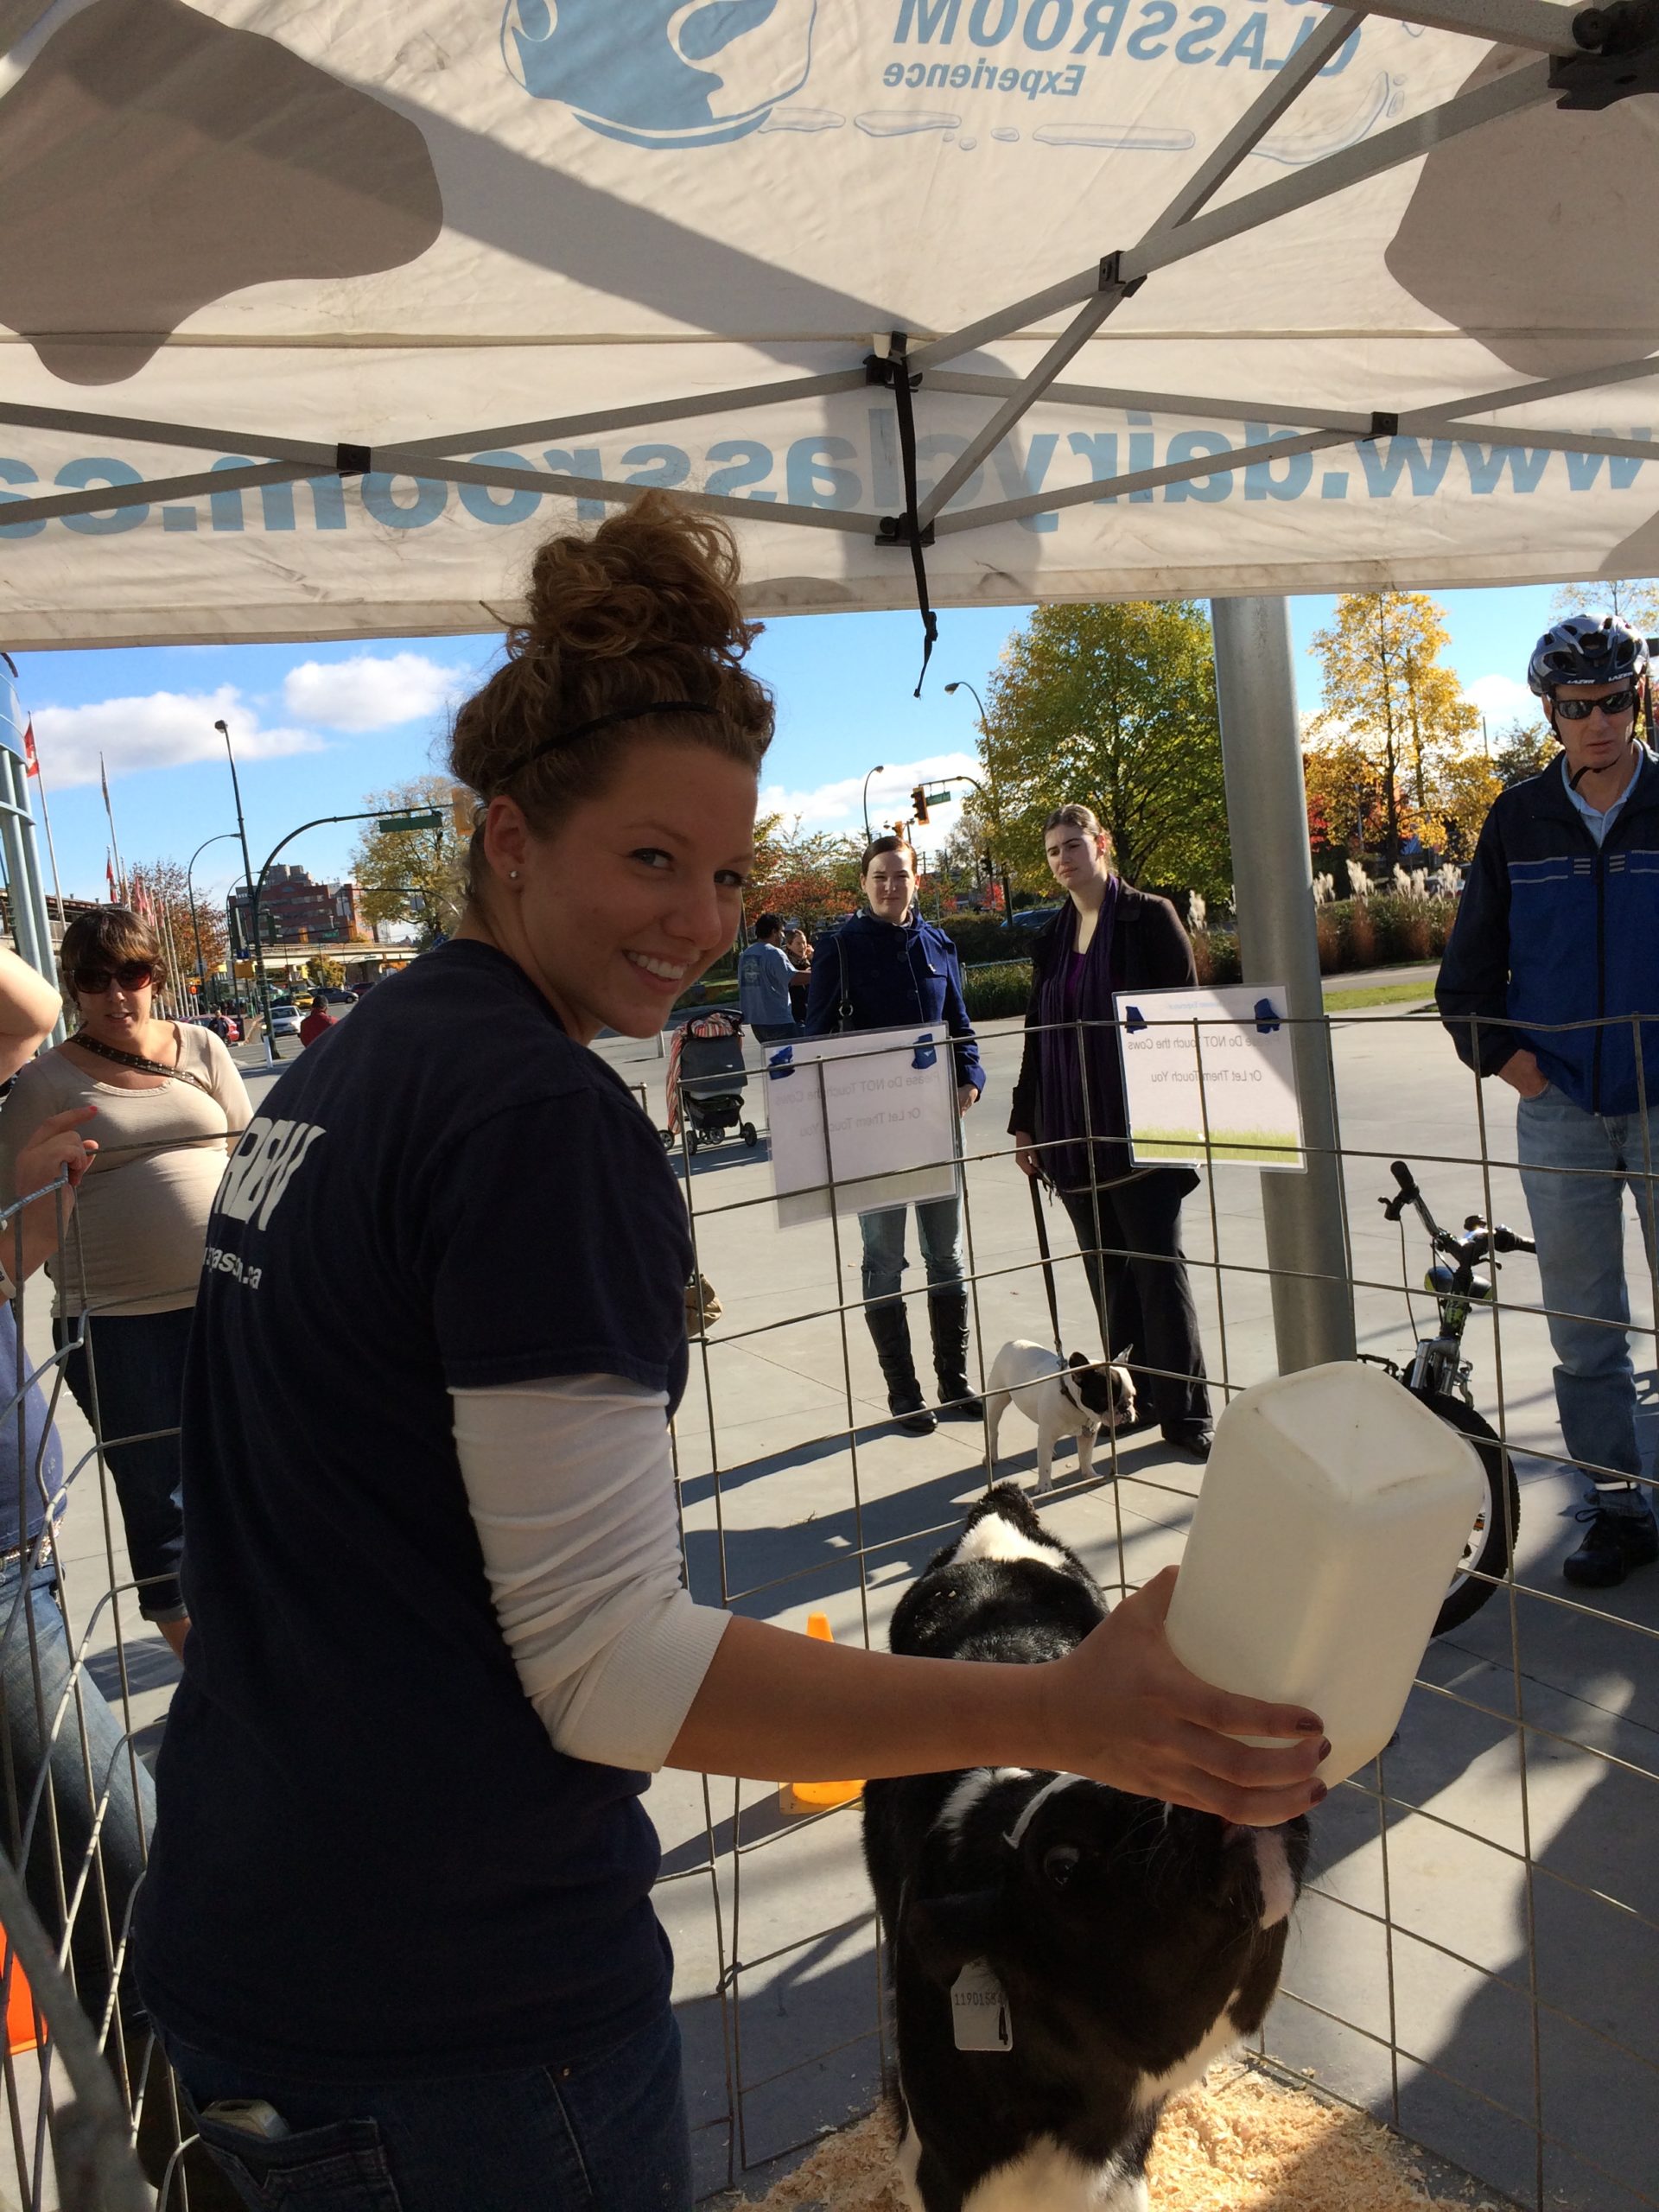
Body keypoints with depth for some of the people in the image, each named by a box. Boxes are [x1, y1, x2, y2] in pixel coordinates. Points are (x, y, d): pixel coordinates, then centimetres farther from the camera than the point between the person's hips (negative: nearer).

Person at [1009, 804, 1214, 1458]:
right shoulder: (1050, 938, 12)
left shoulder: (1149, 917, -2)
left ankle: (1184, 1410, 5)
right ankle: (1134, 1395, 18)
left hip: (1138, 1125, -5)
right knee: (1106, 1269, 9)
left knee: (1157, 1264, -2)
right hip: (1072, 1132, 5)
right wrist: (1024, 1122, 12)